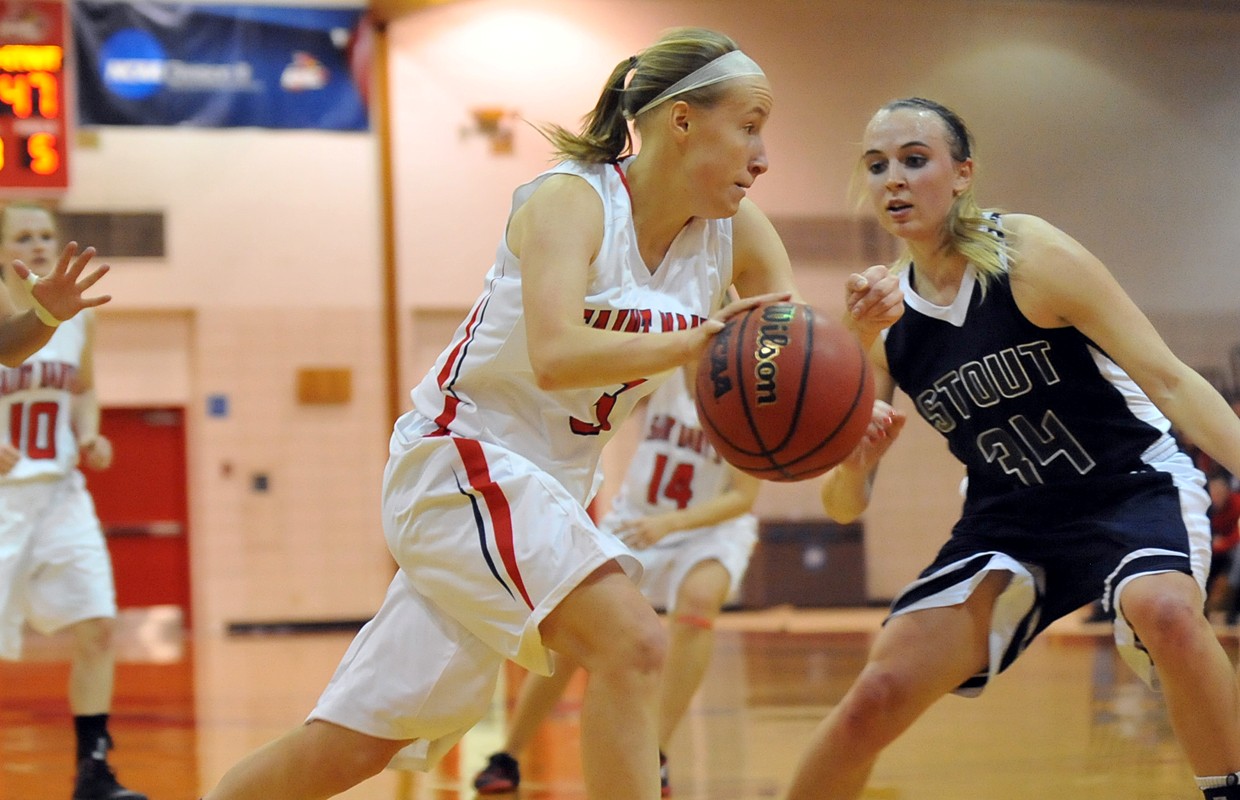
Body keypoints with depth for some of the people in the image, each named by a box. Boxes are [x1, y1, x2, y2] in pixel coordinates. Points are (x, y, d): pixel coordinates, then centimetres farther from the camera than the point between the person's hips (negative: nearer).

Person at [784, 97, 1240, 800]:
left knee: (1165, 610, -37)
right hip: (1009, 518, 4)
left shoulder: (1030, 256, -17)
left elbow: (1167, 378, -18)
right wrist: (852, 464, -26)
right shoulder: (884, 315, -3)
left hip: (1132, 486, -4)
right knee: (876, 698, -9)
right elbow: (844, 507, -2)